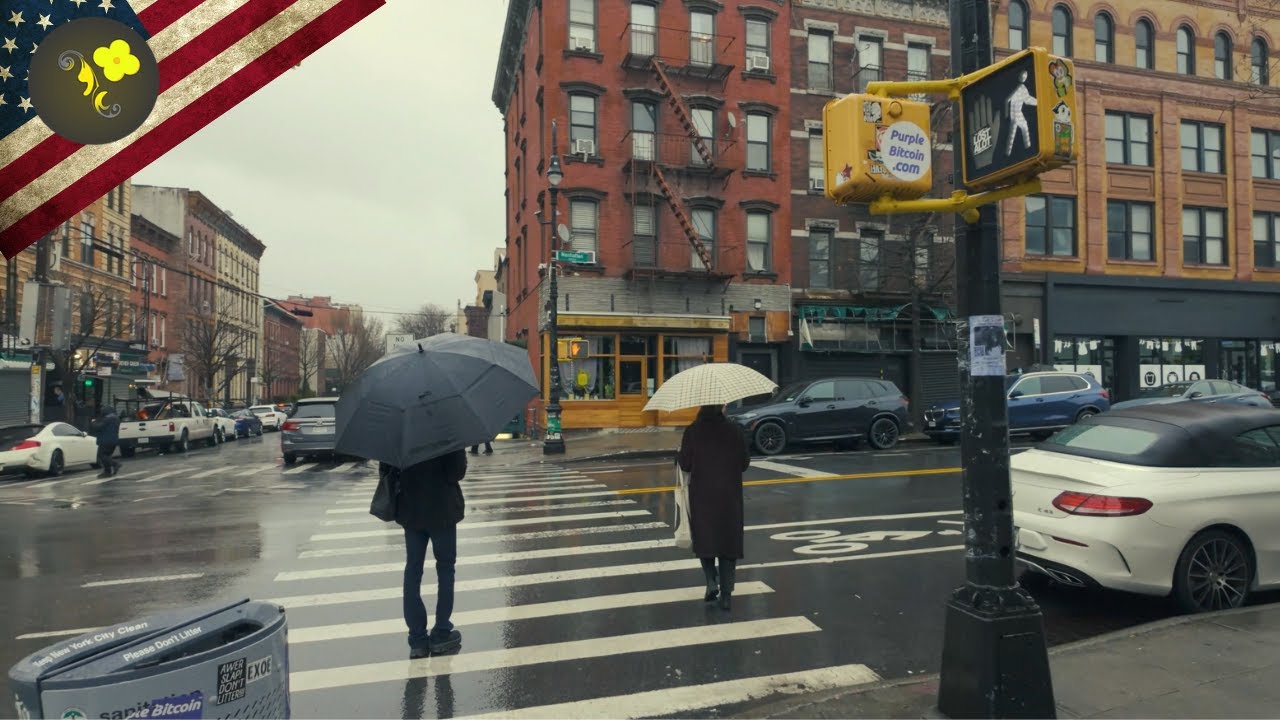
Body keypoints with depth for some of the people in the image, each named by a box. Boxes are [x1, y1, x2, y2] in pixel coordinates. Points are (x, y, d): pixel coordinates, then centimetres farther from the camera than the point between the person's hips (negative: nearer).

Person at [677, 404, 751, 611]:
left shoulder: (692, 432, -9)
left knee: (704, 539, 17)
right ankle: (726, 594, 8)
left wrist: (679, 454, 14)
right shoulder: (734, 431, -6)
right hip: (729, 495, 1)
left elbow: (685, 465, -6)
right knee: (728, 541, 9)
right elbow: (744, 463, -1)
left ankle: (712, 582, 3)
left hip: (702, 495, 0)